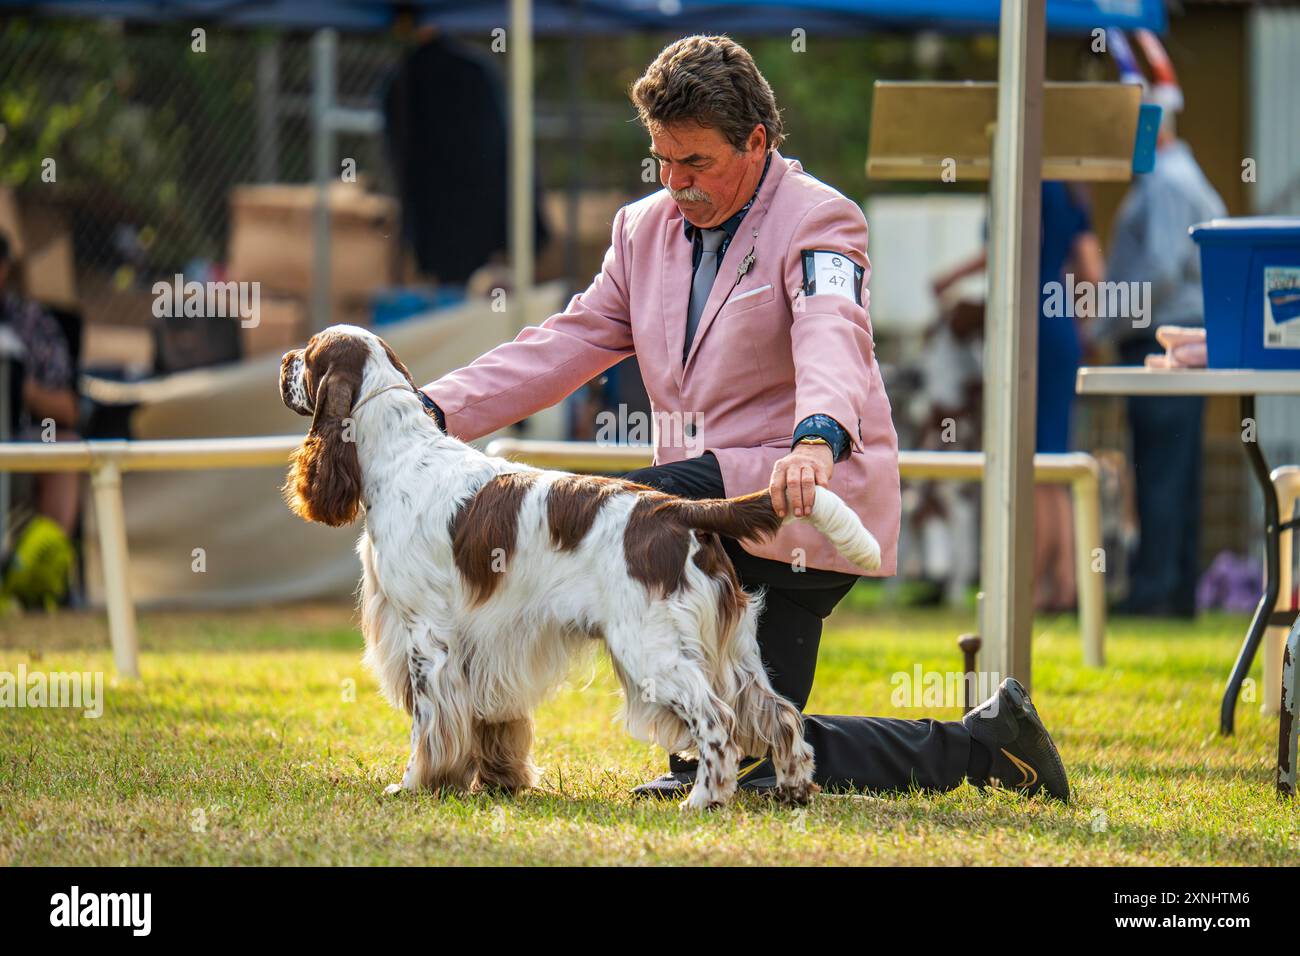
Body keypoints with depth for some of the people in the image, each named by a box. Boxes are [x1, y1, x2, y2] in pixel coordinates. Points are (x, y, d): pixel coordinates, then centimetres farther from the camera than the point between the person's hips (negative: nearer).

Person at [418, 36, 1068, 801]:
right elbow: (567, 345, 8)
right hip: (720, 494, 8)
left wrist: (817, 438, -53)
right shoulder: (646, 229, 11)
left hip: (803, 504, -8)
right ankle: (988, 743, 19)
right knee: (766, 758, 5)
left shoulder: (818, 220, -11)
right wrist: (433, 409, -7)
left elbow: (831, 337, -31)